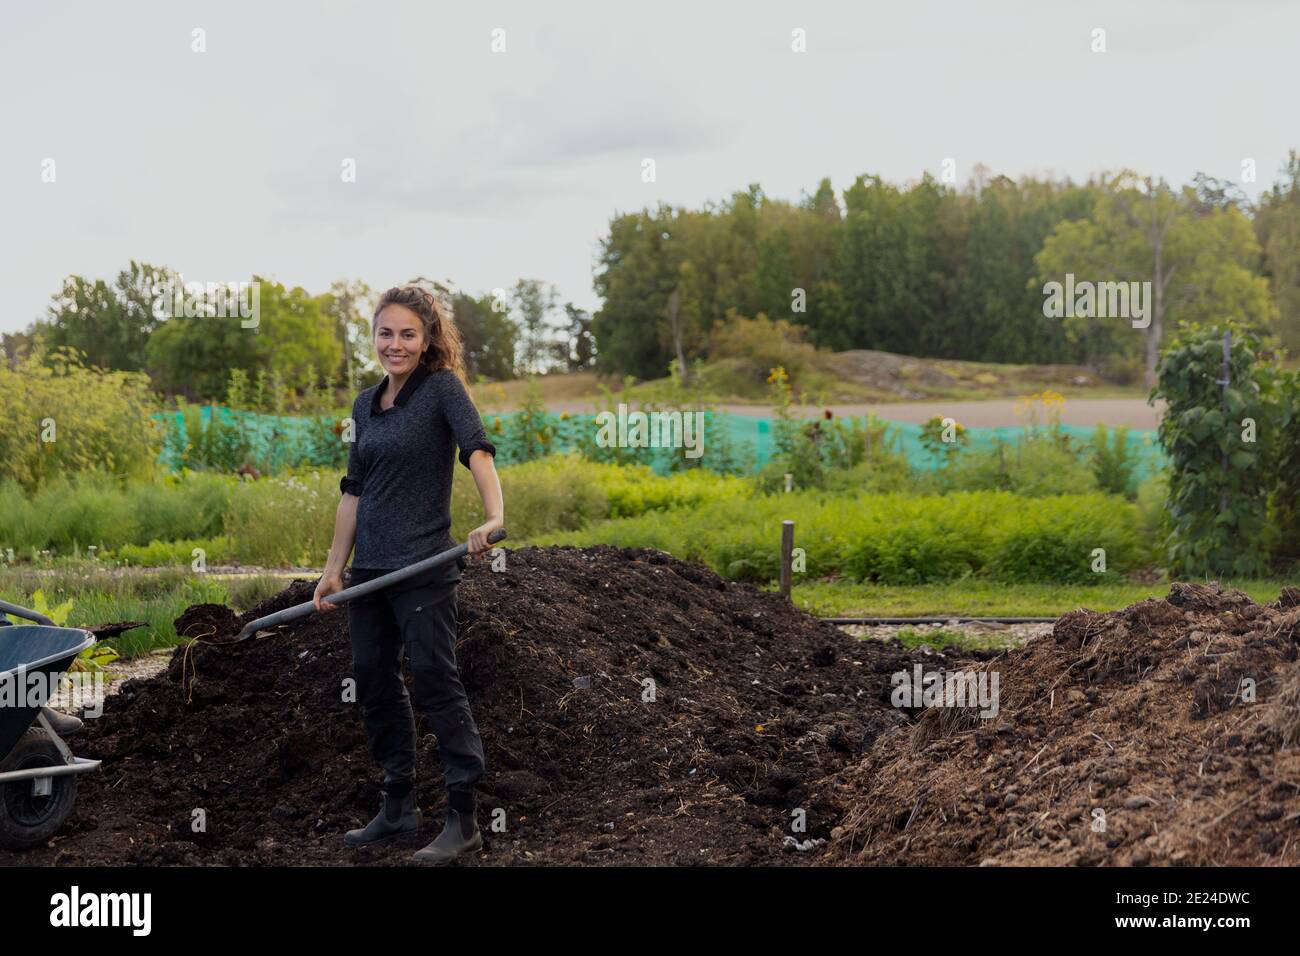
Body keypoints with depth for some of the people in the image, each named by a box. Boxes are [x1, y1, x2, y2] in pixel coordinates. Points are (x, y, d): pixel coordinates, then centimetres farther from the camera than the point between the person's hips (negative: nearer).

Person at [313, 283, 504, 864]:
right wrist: (334, 568, 14)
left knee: (434, 682, -8)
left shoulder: (443, 388, -8)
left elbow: (477, 449, -24)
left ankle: (463, 820, -1)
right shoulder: (365, 404, 12)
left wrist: (494, 517, -41)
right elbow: (354, 490, 17)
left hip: (424, 567, -7)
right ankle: (398, 810, 23)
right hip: (369, 569, 8)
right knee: (373, 685, 11)